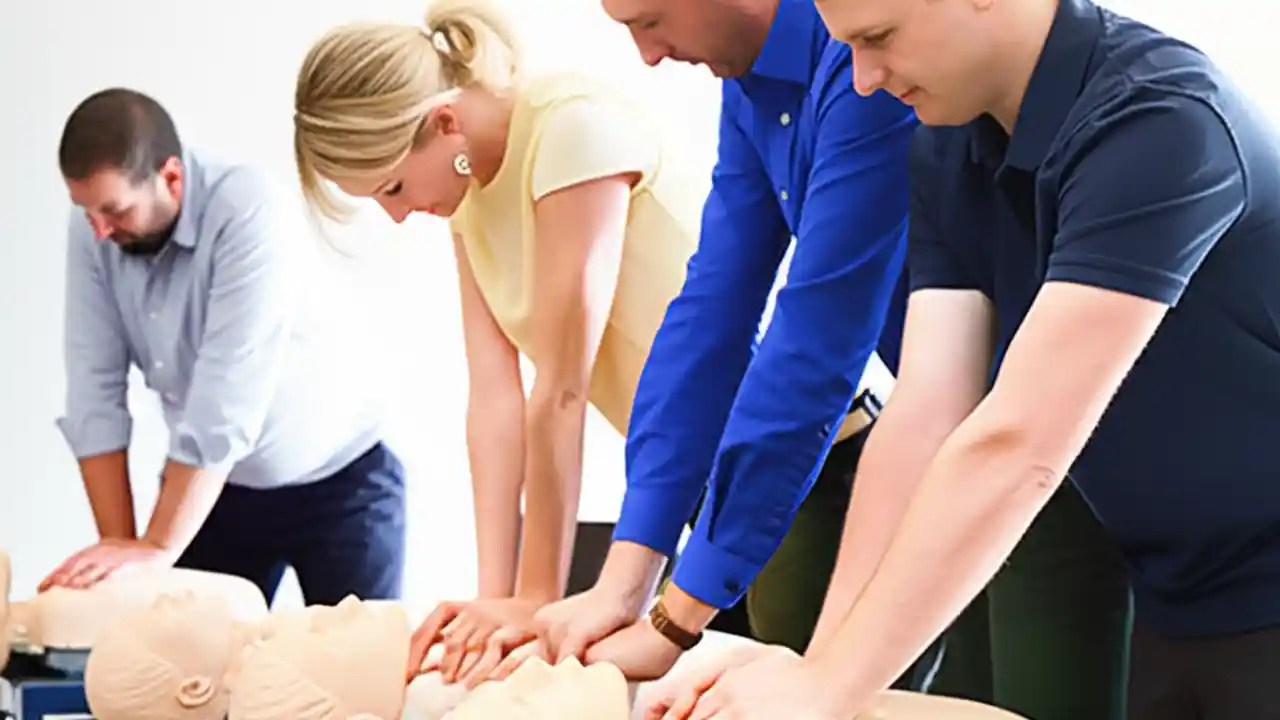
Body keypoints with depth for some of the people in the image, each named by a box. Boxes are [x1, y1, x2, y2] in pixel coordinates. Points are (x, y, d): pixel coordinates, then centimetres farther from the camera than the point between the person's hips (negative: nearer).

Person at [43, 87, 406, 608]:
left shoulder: (250, 212, -27)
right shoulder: (93, 227, -11)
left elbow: (228, 400, -31)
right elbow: (94, 390, -10)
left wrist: (157, 549, -32)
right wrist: (117, 543, -15)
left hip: (334, 483, -4)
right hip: (211, 486, 4)